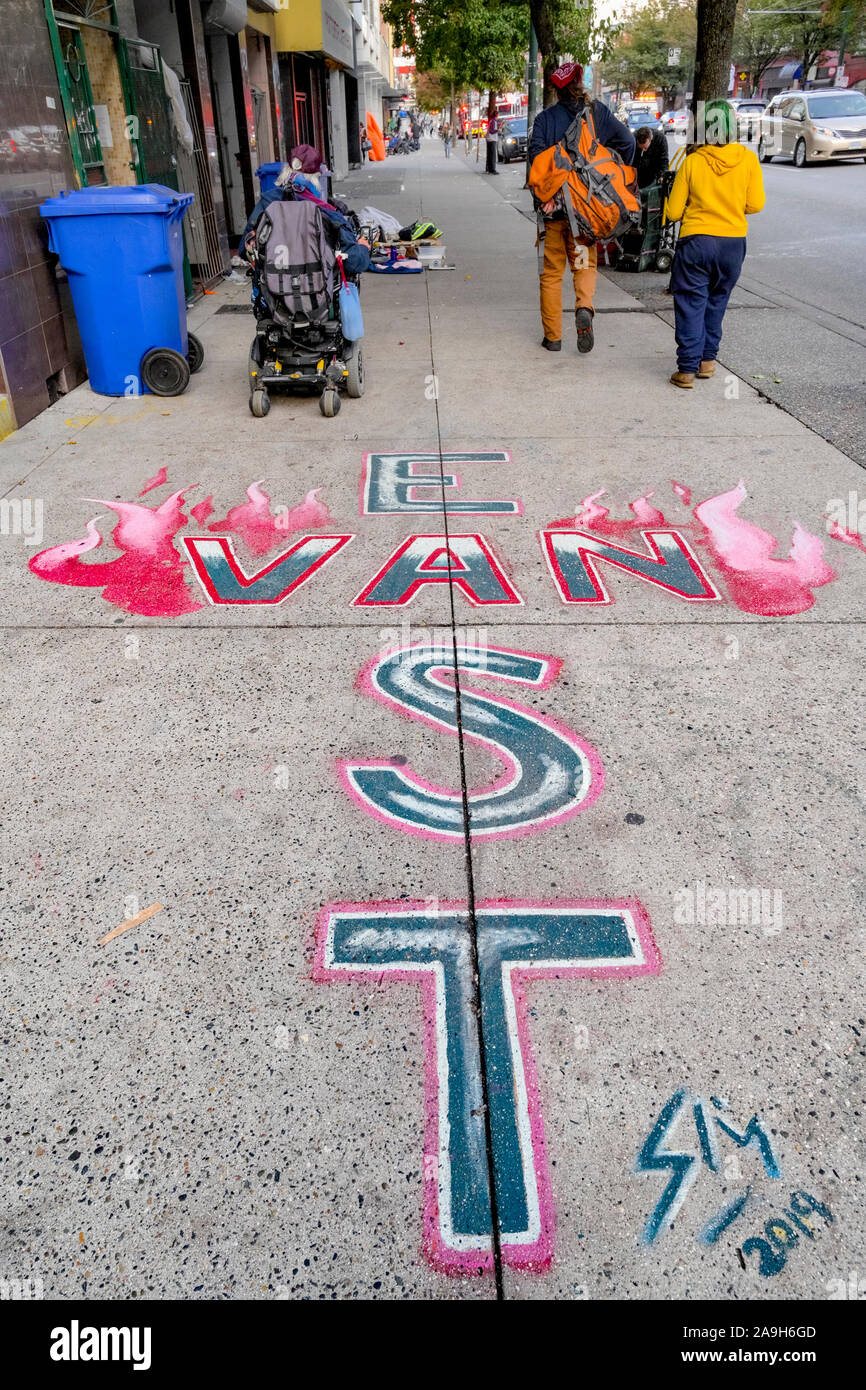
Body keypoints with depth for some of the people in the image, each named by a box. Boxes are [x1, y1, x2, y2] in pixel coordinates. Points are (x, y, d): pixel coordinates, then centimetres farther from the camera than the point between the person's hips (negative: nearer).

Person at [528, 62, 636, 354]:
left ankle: (552, 336, 7)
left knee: (552, 271, 7)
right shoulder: (598, 112, 4)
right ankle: (584, 307, -18)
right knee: (585, 263, 13)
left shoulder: (546, 117, 1)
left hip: (554, 206, -1)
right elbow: (627, 140, -4)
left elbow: (536, 155, -12)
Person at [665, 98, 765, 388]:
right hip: (733, 243, 3)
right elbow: (755, 205, -1)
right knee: (716, 302, 18)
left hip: (696, 242, -2)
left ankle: (687, 369, -3)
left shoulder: (692, 161, -6)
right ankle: (707, 359, 23)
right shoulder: (748, 159, -3)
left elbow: (673, 212, -4)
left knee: (691, 304, 2)